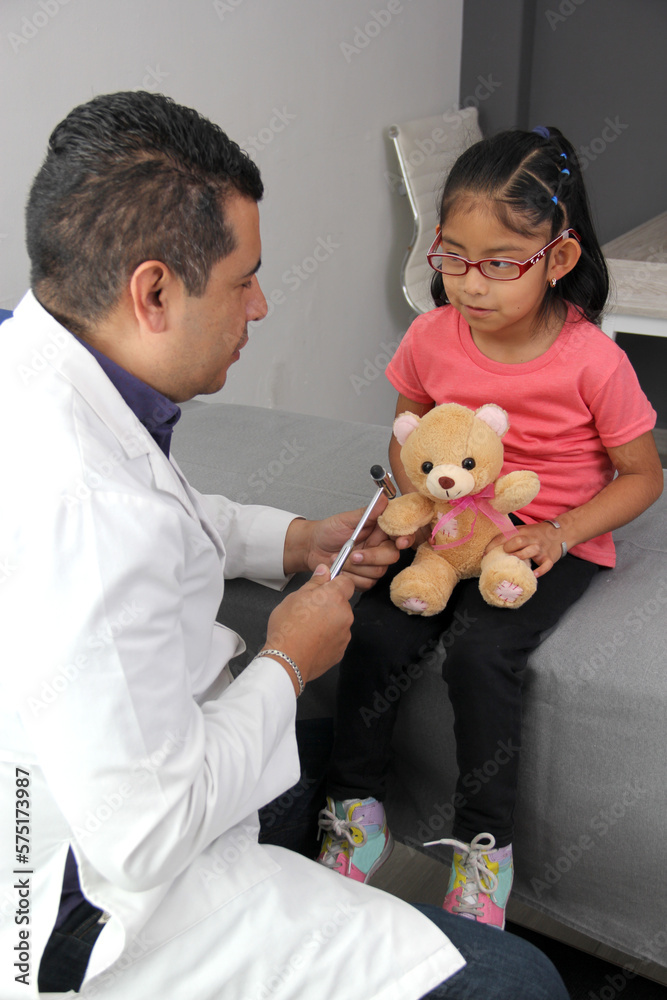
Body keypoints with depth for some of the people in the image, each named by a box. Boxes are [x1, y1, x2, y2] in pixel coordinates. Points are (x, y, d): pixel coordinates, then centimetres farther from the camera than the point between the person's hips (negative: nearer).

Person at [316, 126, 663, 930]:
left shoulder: (592, 362, -17)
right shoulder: (431, 338, -7)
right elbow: (407, 438, 11)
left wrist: (558, 534, -20)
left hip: (551, 544, -3)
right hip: (450, 531, 4)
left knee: (480, 652, -27)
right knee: (375, 632, -19)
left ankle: (484, 843, -5)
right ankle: (356, 810, 2)